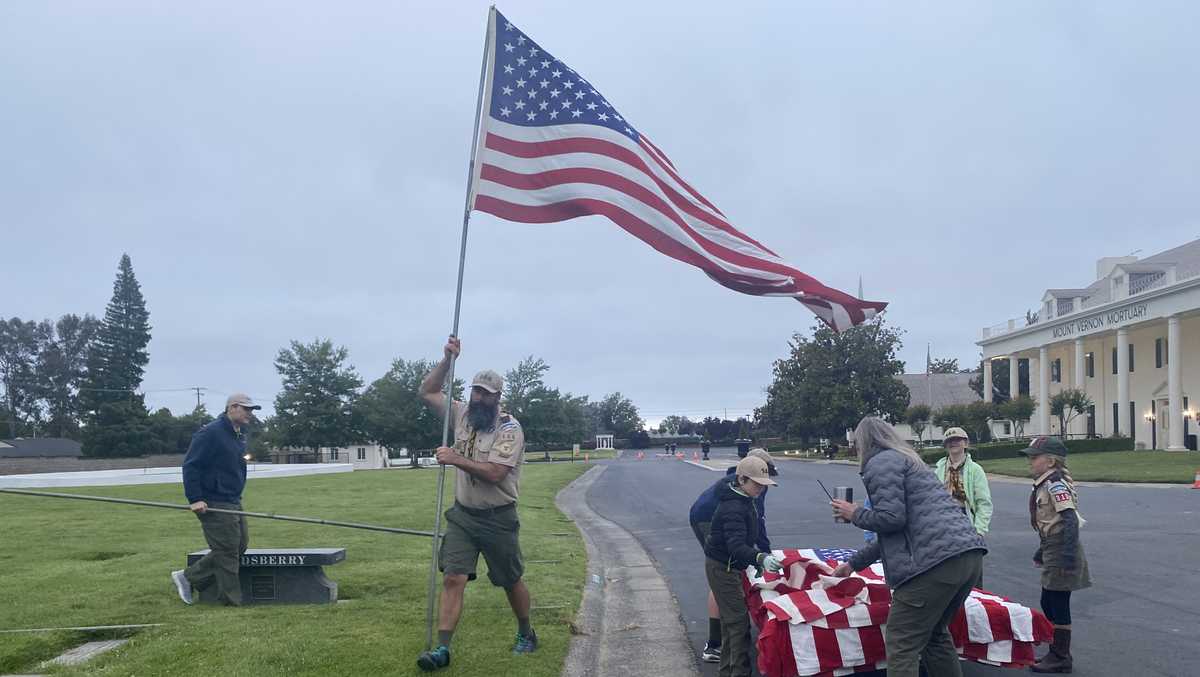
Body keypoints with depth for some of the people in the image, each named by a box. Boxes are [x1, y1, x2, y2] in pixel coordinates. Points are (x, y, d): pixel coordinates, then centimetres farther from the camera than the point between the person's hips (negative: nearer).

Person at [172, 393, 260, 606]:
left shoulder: (239, 435, 13)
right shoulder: (211, 433, -15)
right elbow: (190, 466, -17)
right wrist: (195, 499, -21)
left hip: (233, 502, 10)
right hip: (214, 504, -10)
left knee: (240, 545, 12)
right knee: (227, 551, -4)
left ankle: (188, 577, 20)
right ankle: (231, 600, 6)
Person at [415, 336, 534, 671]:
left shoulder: (510, 428, -15)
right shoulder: (462, 414, 2)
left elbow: (494, 473, -24)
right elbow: (427, 392, 4)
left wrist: (456, 459, -22)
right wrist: (447, 360, -8)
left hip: (498, 520, -4)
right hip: (462, 515, 4)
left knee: (511, 581, 11)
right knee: (453, 579, -7)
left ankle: (526, 634, 33)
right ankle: (442, 649, -6)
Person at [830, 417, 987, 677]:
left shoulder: (880, 462, 1)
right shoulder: (906, 459, 30)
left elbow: (891, 518, -12)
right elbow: (894, 533, 35)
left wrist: (855, 514, 7)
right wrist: (853, 563, 40)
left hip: (937, 560, -10)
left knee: (902, 646, -3)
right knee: (934, 634, 24)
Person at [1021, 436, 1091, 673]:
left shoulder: (1055, 485, -16)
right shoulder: (1045, 485, 13)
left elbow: (1070, 520, -24)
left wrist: (1068, 554, -29)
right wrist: (1042, 551, 28)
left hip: (1061, 551, -10)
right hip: (1052, 551, 10)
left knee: (1058, 605, -2)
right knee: (1048, 603, 16)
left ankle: (1061, 658, 8)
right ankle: (1057, 652, 26)